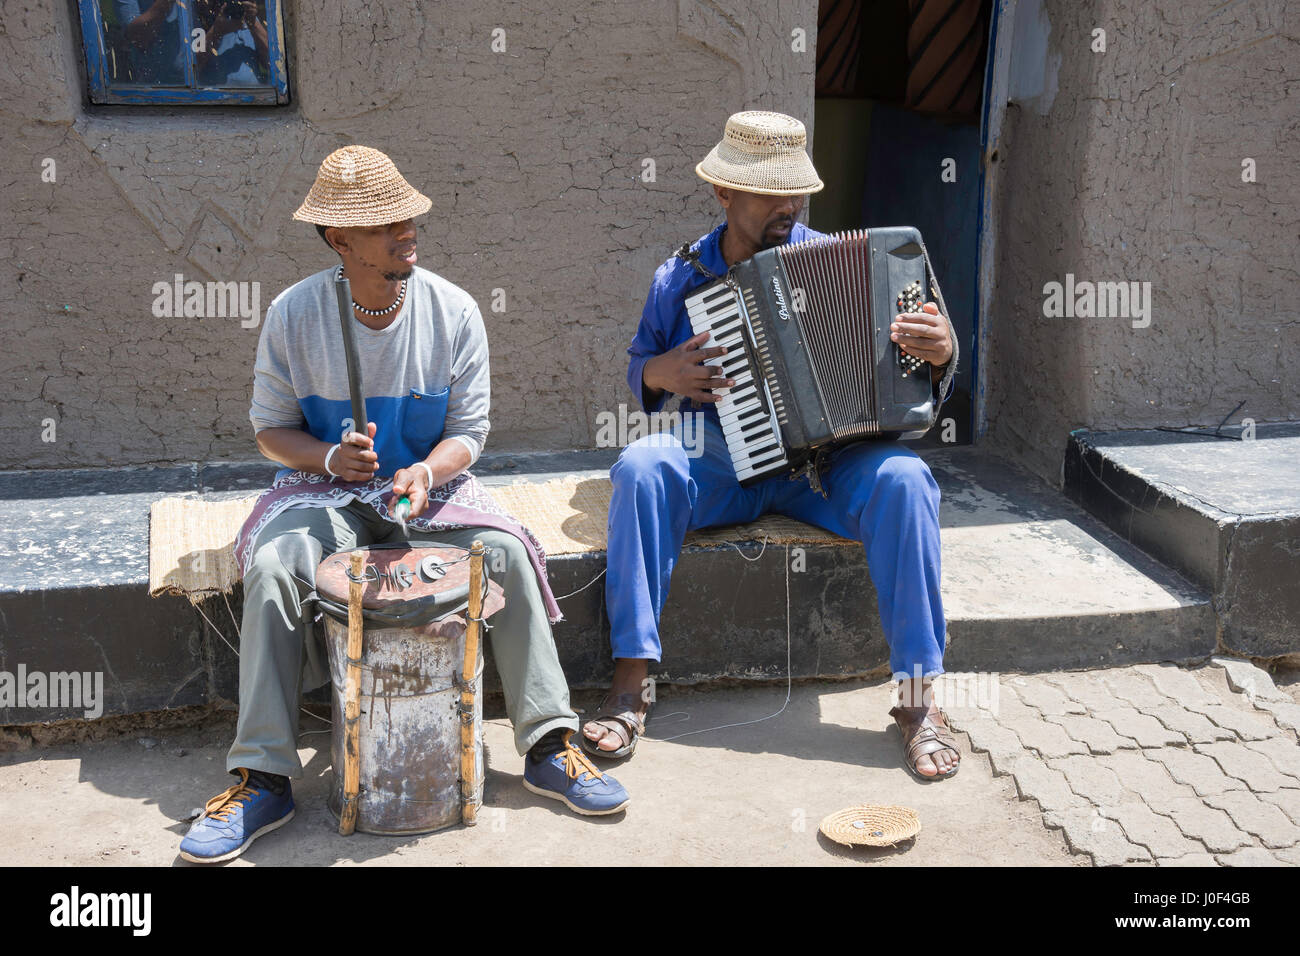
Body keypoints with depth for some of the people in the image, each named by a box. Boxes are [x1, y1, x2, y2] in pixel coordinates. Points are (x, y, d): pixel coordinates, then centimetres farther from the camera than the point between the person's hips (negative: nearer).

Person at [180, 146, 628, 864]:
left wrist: (427, 471, -25)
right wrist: (330, 459, -22)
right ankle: (263, 778, -22)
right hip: (326, 489, -1)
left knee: (510, 552, -25)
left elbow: (468, 430, -2)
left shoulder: (453, 311, -6)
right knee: (271, 566, -30)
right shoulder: (294, 314, -8)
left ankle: (549, 747, -15)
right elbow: (271, 427, -1)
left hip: (429, 484, 1)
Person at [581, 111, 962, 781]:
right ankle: (631, 683, -24)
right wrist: (660, 373, -8)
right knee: (642, 467, -30)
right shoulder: (681, 278, 6)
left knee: (901, 478, -31)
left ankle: (918, 699, -23)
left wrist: (939, 354, -20)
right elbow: (638, 367, 17)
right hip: (719, 461, 1)